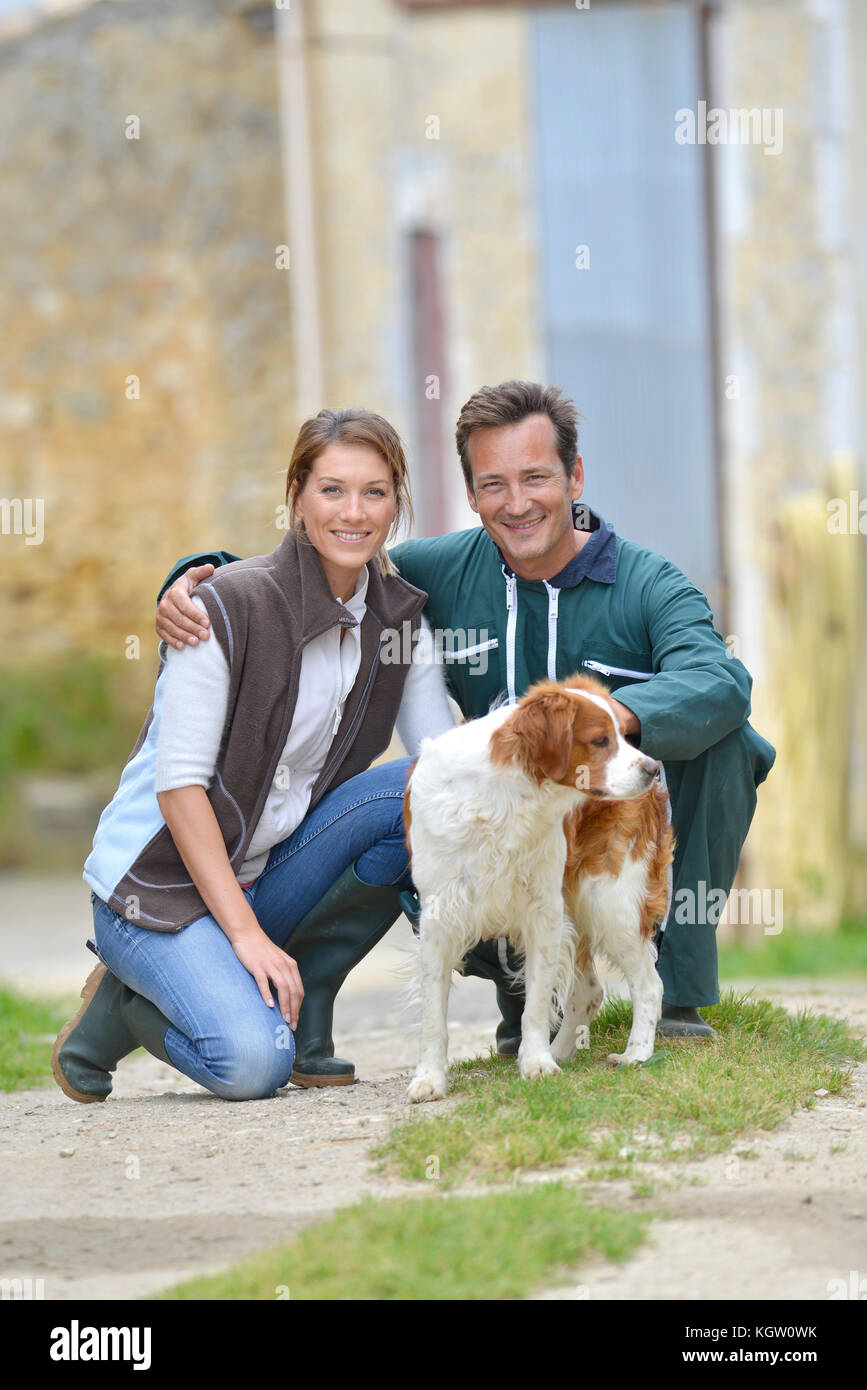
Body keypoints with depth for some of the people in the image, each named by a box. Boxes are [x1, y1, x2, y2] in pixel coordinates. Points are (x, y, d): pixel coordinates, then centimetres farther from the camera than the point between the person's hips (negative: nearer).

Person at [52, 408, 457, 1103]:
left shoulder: (400, 615, 2)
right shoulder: (230, 607, -17)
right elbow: (179, 783, -19)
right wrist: (245, 932, -23)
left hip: (272, 872, 6)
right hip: (163, 882, -6)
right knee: (252, 1063, -29)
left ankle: (302, 1006, -5)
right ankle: (122, 1007, 5)